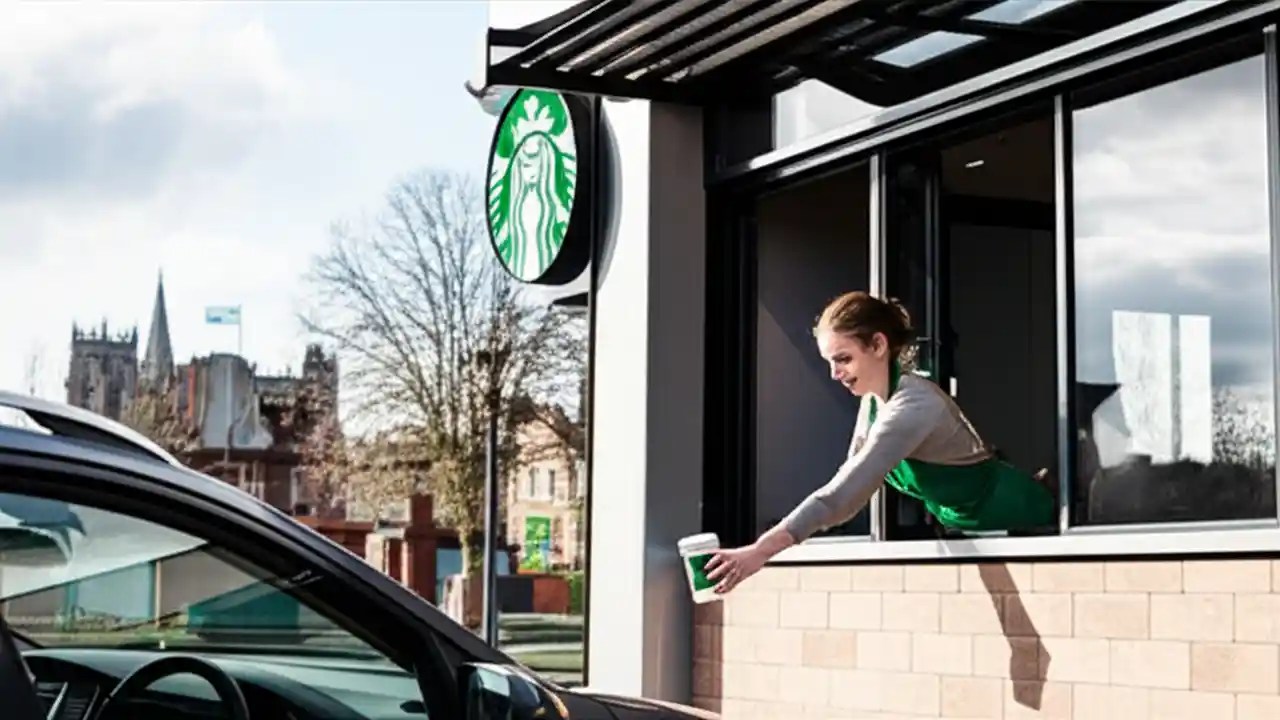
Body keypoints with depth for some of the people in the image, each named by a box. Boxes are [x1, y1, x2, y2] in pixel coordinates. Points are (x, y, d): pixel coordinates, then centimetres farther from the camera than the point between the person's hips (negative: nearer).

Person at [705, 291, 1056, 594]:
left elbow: (845, 489, -43)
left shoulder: (913, 406, -34)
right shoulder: (874, 397, -5)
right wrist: (790, 534, -17)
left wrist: (762, 550, -50)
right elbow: (851, 482, -4)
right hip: (966, 522, 8)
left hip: (1014, 515, -8)